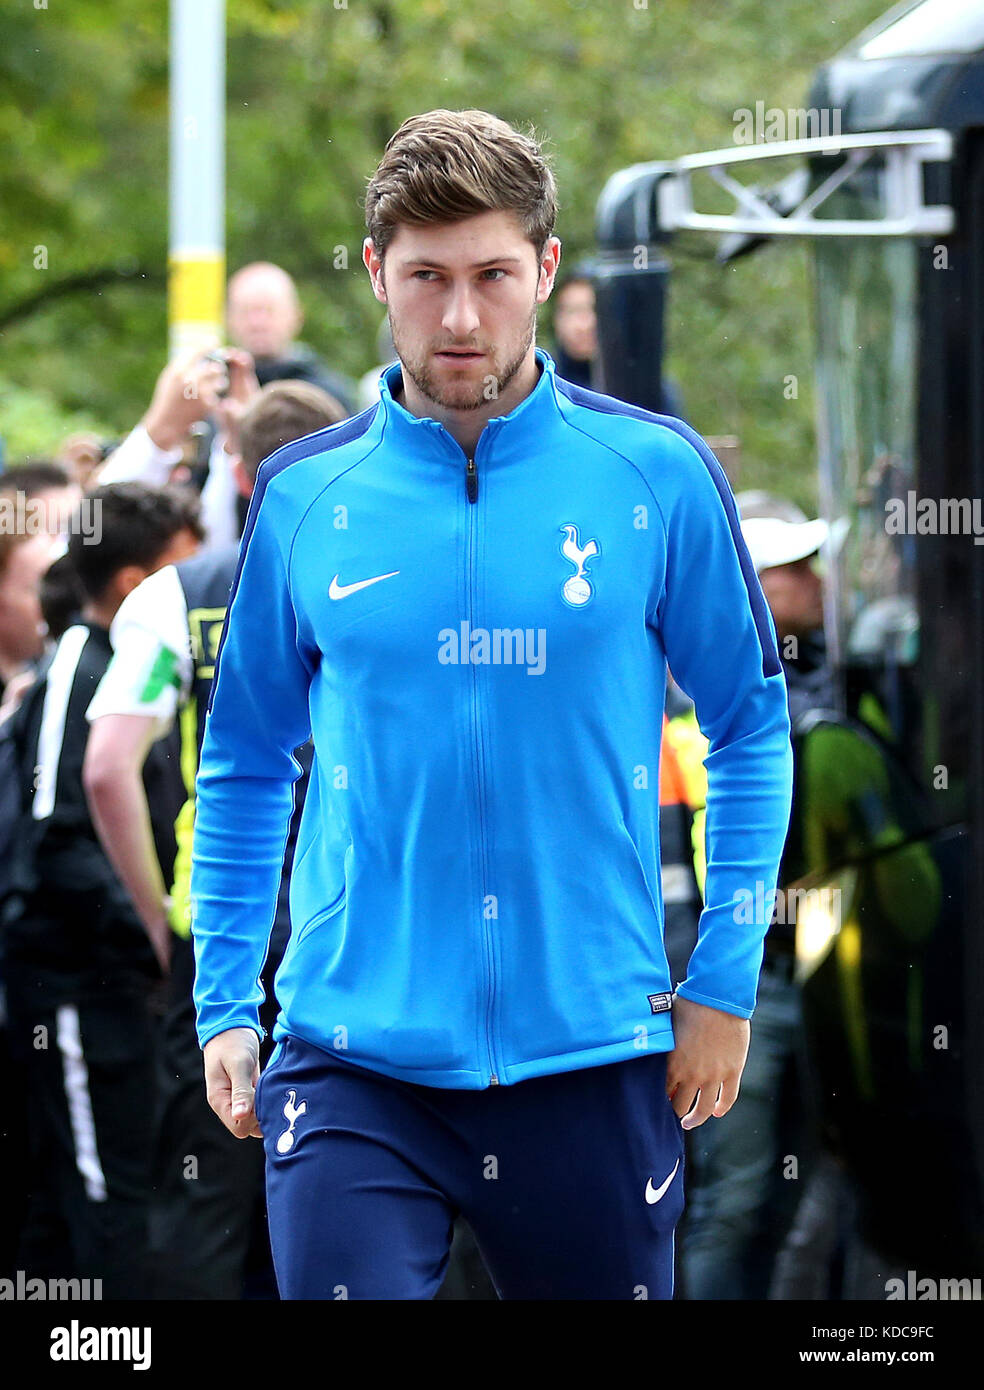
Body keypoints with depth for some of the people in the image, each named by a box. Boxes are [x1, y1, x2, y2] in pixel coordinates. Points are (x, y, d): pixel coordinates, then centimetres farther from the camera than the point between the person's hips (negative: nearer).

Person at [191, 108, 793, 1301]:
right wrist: (224, 1003, 8)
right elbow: (244, 764, 13)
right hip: (354, 1060, 0)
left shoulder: (655, 475, -1)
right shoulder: (305, 496, 3)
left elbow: (752, 728, 7)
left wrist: (724, 982, 2)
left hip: (593, 1058, 0)